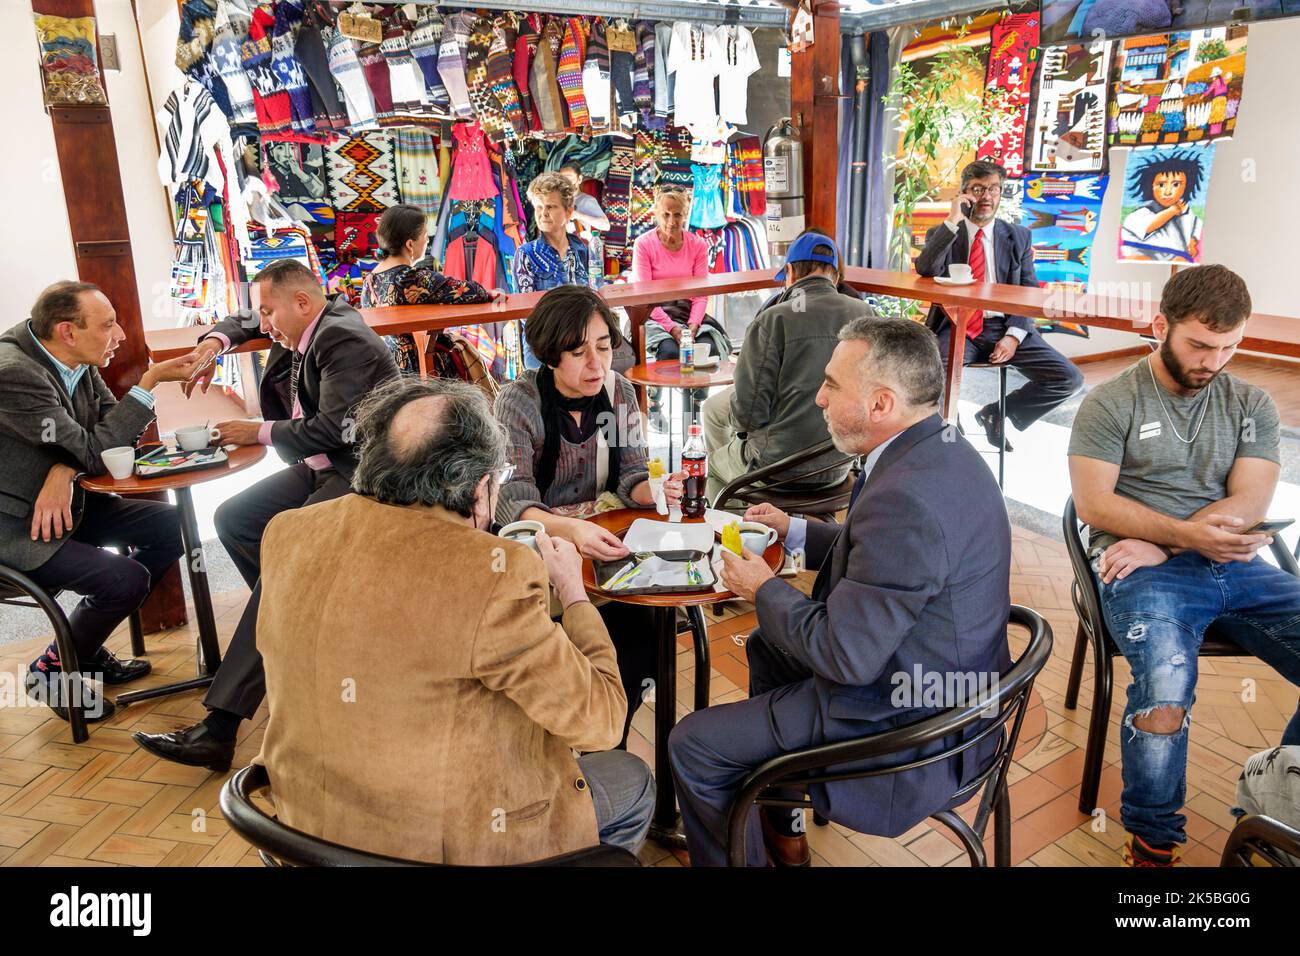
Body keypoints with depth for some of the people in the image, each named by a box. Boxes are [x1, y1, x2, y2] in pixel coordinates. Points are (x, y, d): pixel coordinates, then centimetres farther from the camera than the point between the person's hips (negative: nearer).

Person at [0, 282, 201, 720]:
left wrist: (64, 471, -17)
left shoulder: (74, 360, -1)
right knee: (126, 578, -23)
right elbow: (95, 452, -24)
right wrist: (150, 382, -25)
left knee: (170, 526, 4)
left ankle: (86, 648, 16)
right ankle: (50, 670, 6)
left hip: (62, 502, 9)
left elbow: (111, 429, 4)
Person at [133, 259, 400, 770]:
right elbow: (242, 323, 35)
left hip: (361, 474, -11)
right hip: (323, 469, 11)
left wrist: (260, 432, -9)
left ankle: (220, 727, -28)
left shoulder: (343, 340, -15)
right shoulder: (307, 328, 14)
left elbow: (335, 428, -24)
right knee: (233, 517, 5)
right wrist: (215, 341, 12)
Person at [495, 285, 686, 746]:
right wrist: (572, 530, -44)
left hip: (605, 542, 4)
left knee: (642, 624, -20)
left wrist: (657, 490, -25)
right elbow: (514, 501, -23)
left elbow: (630, 475, 1)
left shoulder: (619, 391, 0)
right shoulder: (518, 401, -13)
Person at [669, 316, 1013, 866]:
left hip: (903, 720, -10)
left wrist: (764, 590, -13)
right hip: (943, 683, 11)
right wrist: (795, 530, 11)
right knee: (768, 646, 29)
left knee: (692, 746, -3)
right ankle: (780, 827, 42)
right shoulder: (942, 450, -1)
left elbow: (845, 655, -28)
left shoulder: (904, 498, -33)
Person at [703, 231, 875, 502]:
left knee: (716, 462, 28)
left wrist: (740, 422, 5)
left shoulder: (773, 320, -17)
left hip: (778, 466, -5)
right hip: (839, 465, 5)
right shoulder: (863, 314, -3)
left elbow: (748, 413, -18)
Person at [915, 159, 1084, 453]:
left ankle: (996, 413, 7)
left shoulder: (1018, 236, 13)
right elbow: (925, 270, -11)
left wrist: (1014, 336, -9)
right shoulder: (942, 235, 10)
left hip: (1004, 328, 3)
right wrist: (953, 221, -15)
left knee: (1069, 378, -15)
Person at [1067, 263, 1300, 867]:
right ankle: (1151, 838, -9)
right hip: (1144, 571, -4)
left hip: (1237, 568, 5)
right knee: (1166, 684, -33)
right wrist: (1189, 534, -18)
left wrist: (1159, 544, -12)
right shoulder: (1112, 403, 3)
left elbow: (1249, 504, 3)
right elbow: (1093, 503, -5)